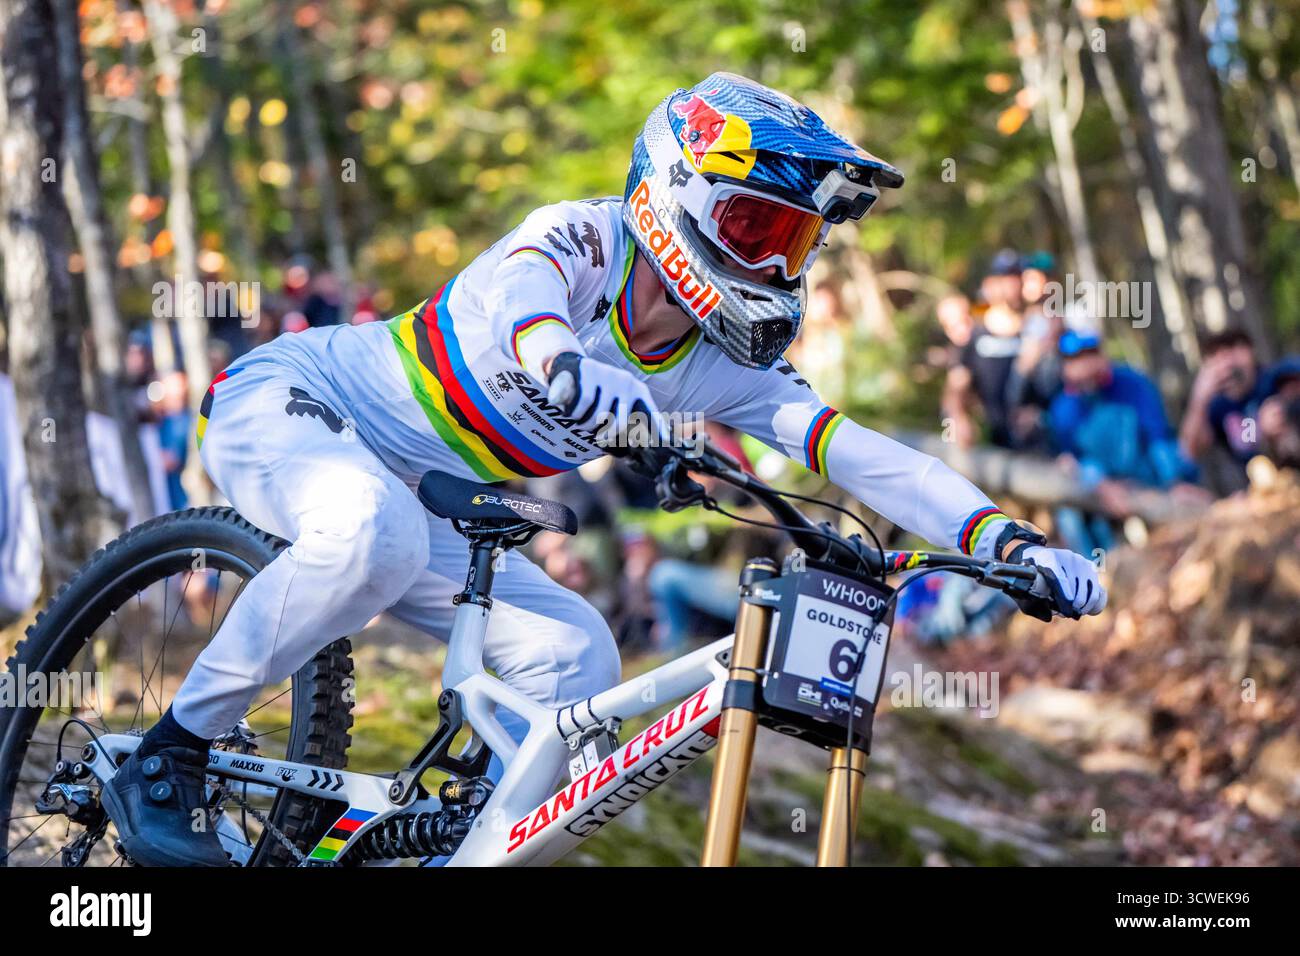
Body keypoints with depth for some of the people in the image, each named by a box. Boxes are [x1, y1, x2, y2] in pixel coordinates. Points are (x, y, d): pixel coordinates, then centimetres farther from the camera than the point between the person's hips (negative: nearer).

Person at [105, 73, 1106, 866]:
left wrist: (1006, 538, -24)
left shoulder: (720, 368, -4)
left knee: (574, 657, -8)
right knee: (372, 533, -39)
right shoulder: (581, 239, -22)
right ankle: (165, 759, -24)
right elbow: (523, 328, -45)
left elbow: (861, 453, -11)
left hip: (419, 504, 7)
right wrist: (630, 413, -65)